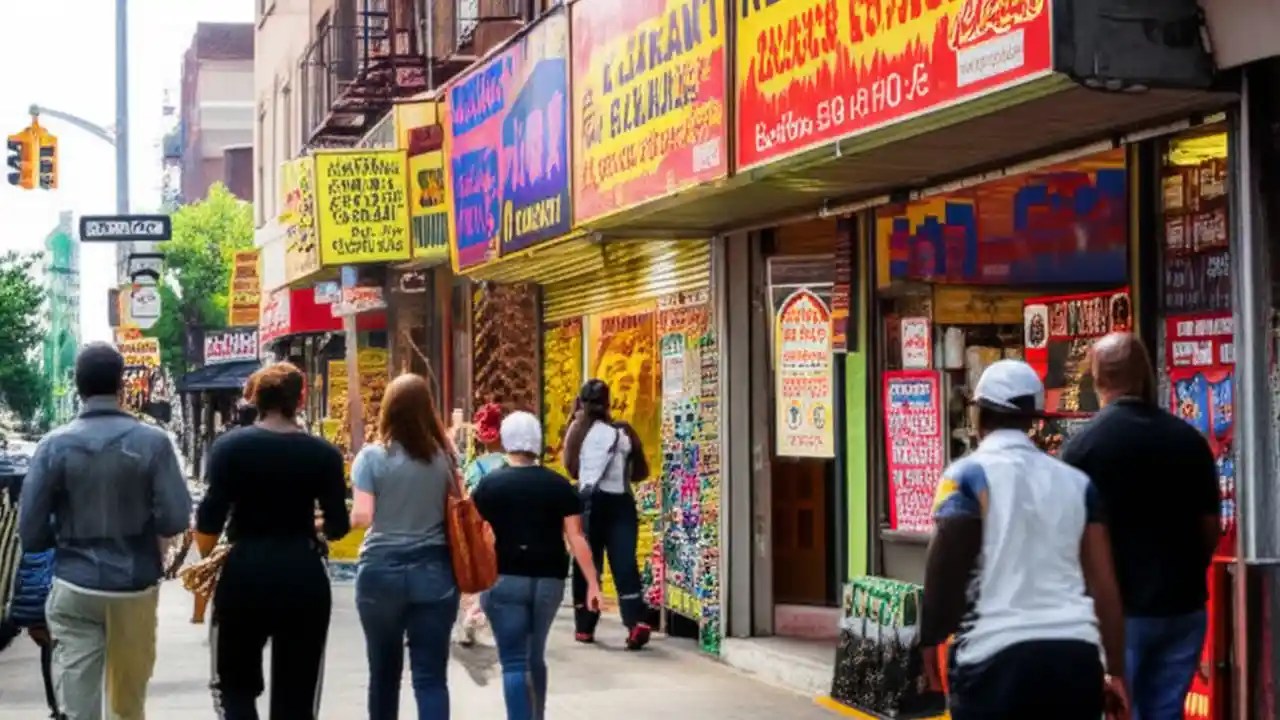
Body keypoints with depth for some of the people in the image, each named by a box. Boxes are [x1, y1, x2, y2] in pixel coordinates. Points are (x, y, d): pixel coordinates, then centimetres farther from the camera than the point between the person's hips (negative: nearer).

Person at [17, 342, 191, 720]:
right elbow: (175, 520, -11)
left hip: (74, 589, -1)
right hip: (136, 587, 1)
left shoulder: (54, 445, -7)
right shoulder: (153, 442, -8)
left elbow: (30, 534, -6)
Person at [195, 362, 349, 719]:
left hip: (245, 572, -1)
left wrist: (205, 556, 10)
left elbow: (211, 516, -9)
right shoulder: (323, 453, 0)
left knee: (235, 686, 15)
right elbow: (338, 525, 0)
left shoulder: (230, 445, -3)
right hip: (303, 575, 1)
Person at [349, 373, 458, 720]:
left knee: (385, 670, 14)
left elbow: (362, 516, -10)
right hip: (434, 572, 1)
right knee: (431, 675, -2)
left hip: (381, 572, -1)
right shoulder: (444, 455, 2)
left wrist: (347, 516, 11)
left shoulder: (373, 456, -7)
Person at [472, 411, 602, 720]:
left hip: (505, 580, -3)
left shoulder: (489, 484, -2)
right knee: (535, 656, 21)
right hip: (548, 580, 3)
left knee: (514, 662, -3)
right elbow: (576, 537, -2)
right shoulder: (559, 485, 3)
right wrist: (593, 584, 0)